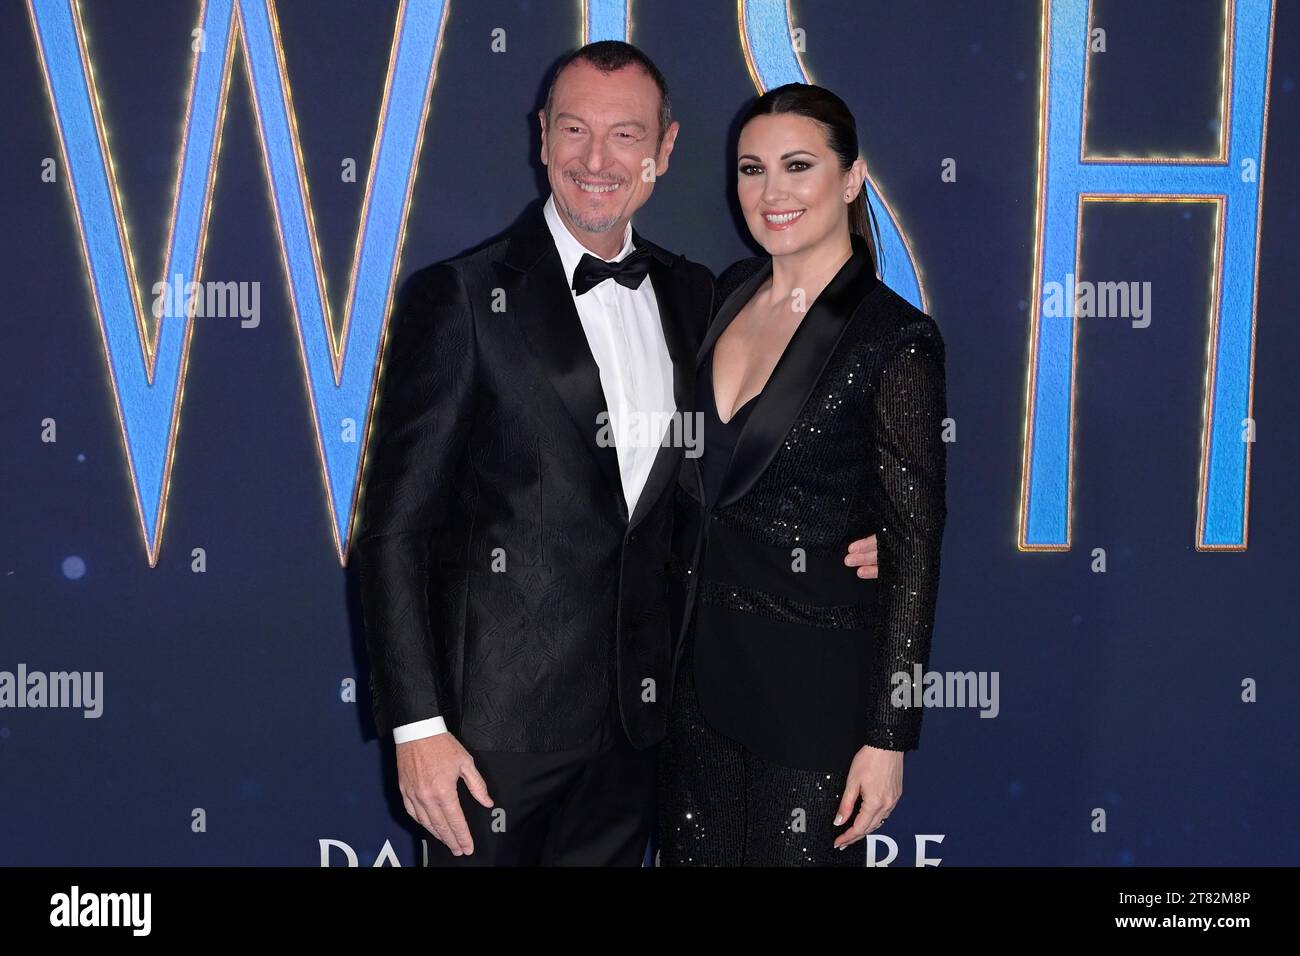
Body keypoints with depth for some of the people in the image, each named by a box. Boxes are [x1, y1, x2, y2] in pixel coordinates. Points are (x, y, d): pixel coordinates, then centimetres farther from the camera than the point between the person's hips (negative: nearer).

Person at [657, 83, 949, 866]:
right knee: (694, 853, 17)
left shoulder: (896, 340, -15)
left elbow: (915, 554, -13)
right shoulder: (730, 295, 4)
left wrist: (889, 737, -14)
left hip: (814, 682, -6)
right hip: (702, 661, 6)